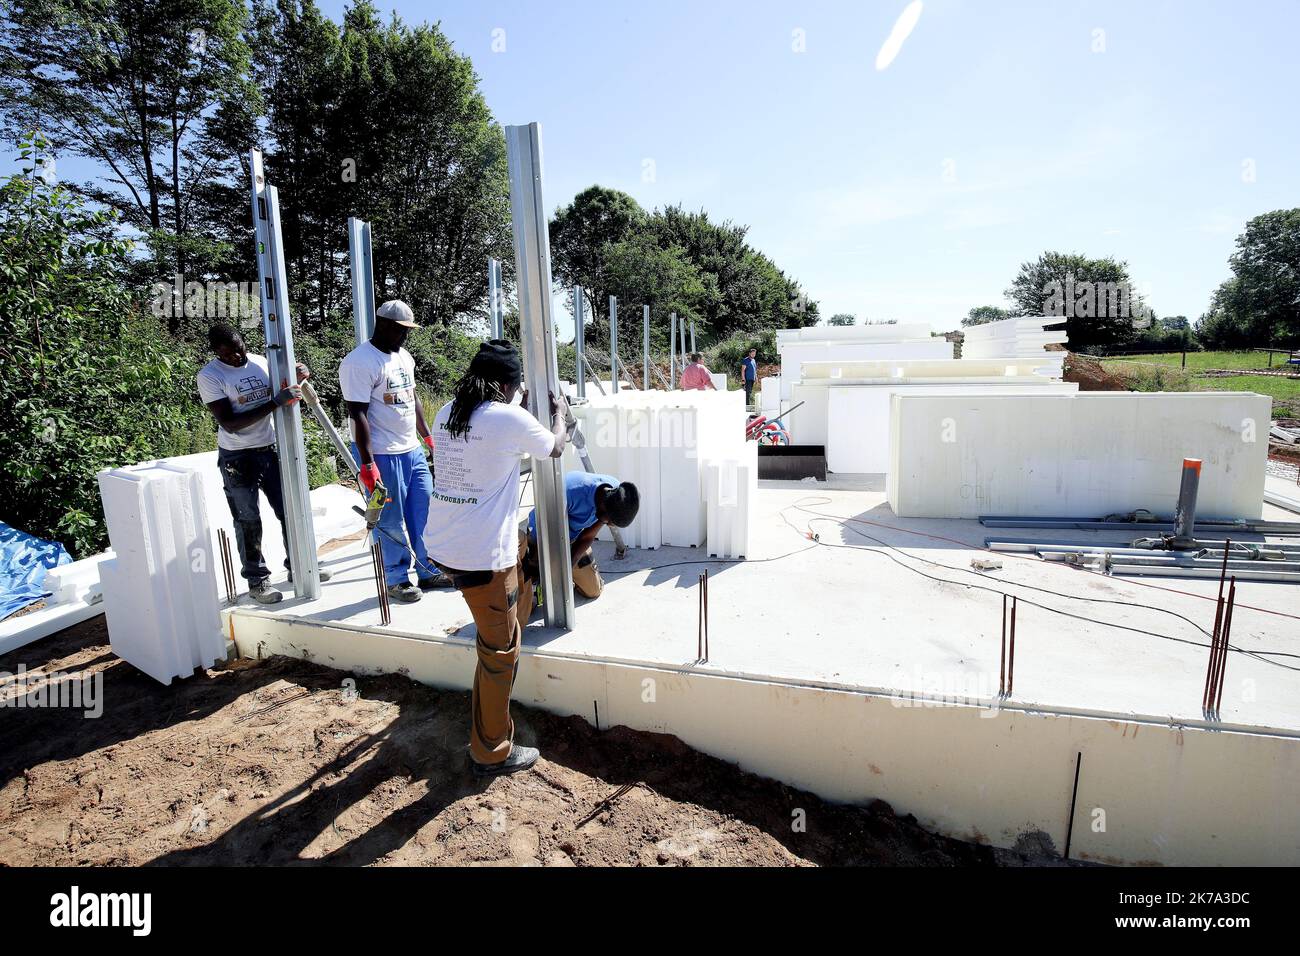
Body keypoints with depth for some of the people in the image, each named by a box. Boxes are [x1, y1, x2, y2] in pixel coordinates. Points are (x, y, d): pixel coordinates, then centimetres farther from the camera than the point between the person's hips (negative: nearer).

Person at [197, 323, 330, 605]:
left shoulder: (261, 361, 2)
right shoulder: (209, 376, -12)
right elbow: (229, 423, -21)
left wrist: (299, 371, -8)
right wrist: (274, 402, -29)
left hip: (272, 450, 5)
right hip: (238, 458, -4)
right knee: (248, 521, 4)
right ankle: (256, 581, 17)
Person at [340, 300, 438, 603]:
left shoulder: (404, 356, 13)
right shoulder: (360, 362, -14)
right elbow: (358, 415, -17)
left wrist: (428, 436, 22)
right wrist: (367, 464, -21)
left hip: (413, 450, 8)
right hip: (382, 455, -8)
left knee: (425, 512, 12)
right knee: (391, 521, 2)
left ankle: (429, 572, 25)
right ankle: (397, 579, 18)